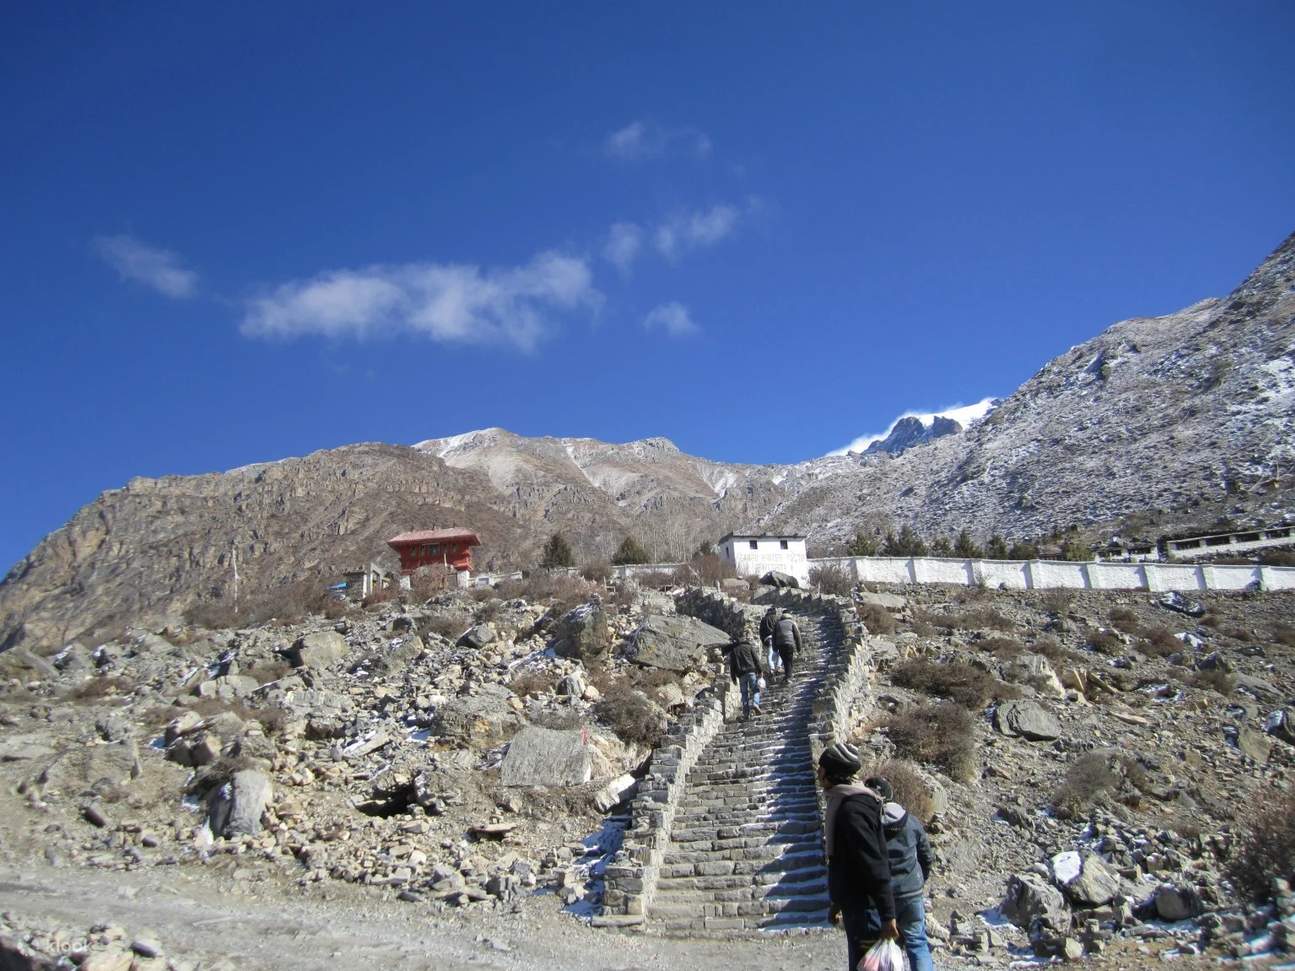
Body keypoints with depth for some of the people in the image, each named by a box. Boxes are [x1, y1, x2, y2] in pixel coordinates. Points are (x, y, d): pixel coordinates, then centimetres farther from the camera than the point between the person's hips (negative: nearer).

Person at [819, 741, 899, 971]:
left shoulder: (852, 807, -20)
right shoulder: (841, 802, 11)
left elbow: (874, 864, -24)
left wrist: (887, 915, -25)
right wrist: (838, 902, 24)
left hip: (865, 907, -10)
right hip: (854, 904, 10)